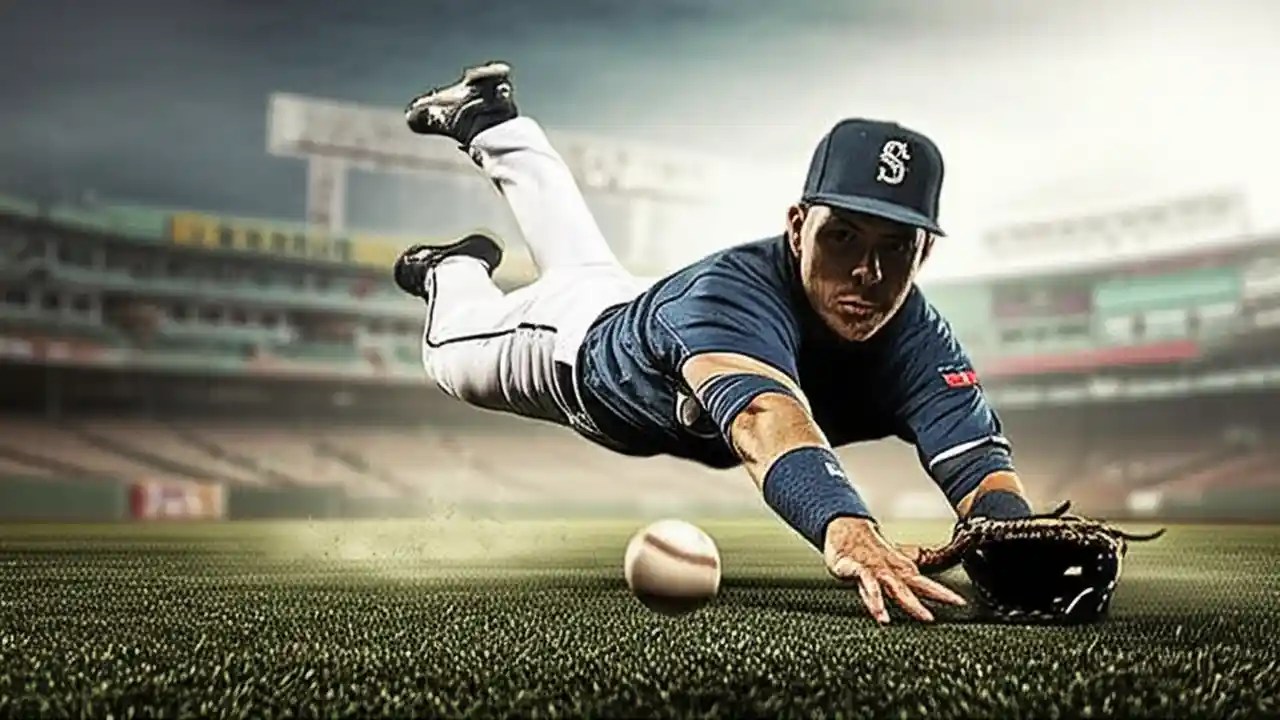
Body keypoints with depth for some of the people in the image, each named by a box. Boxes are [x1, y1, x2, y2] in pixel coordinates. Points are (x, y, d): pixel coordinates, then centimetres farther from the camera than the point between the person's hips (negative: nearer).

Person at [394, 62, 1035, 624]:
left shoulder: (917, 341, -37)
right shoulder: (729, 289, -51)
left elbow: (978, 457, -49)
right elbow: (763, 418, -70)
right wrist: (847, 532, -89)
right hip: (585, 339, -5)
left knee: (586, 265, 36)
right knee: (451, 352, 24)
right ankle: (456, 271, 51)